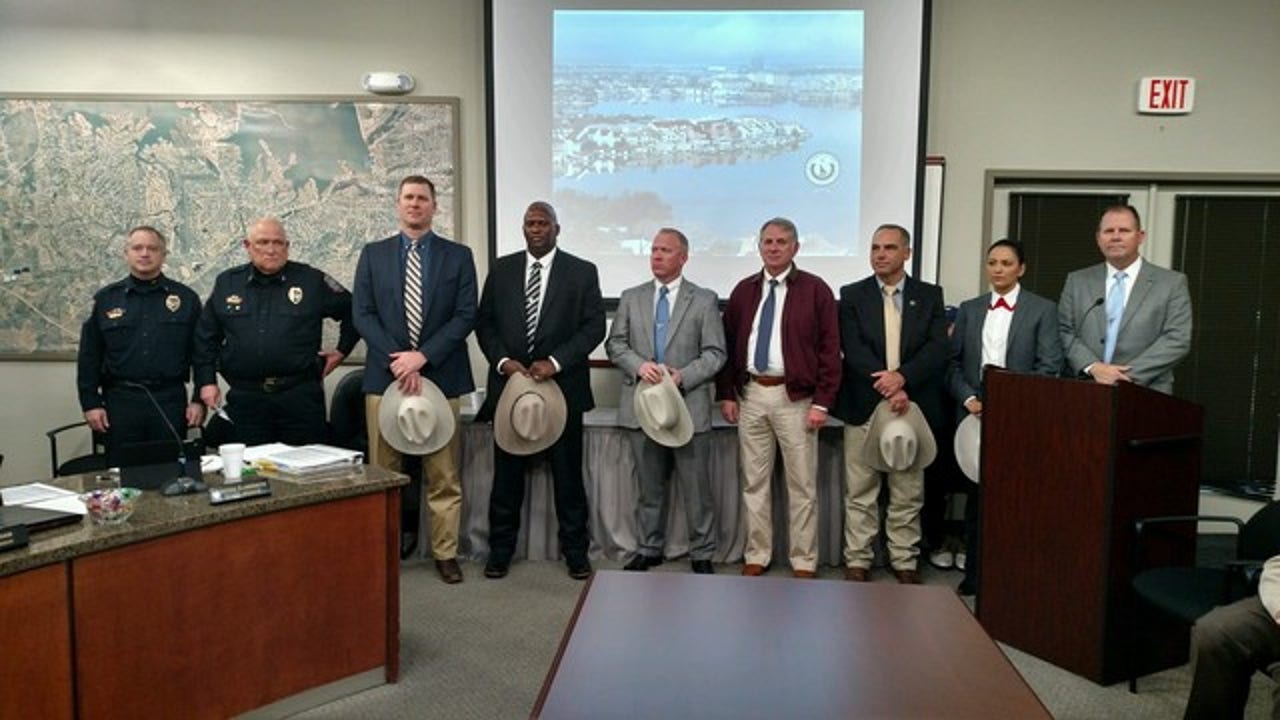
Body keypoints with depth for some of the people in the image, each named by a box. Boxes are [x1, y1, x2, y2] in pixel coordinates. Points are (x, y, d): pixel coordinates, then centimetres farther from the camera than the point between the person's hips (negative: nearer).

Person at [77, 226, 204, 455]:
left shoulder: (186, 298, 5)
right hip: (120, 400, 1)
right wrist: (90, 403, 1)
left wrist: (199, 401, -1)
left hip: (170, 402, 0)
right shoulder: (105, 299, 8)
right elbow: (89, 356, 7)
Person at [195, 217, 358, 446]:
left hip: (301, 397, -2)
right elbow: (205, 338, 16)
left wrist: (342, 350, 6)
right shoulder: (227, 283, 11)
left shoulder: (312, 280, 3)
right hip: (245, 399, 2)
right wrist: (207, 381, 9)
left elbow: (351, 310, 12)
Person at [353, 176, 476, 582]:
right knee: (384, 473, 5)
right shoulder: (373, 254, 10)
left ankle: (445, 553, 12)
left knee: (443, 474, 3)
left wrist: (422, 356, -12)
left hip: (441, 376, -1)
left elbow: (465, 316, -2)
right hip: (385, 376, 1)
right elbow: (362, 314, 2)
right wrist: (397, 360, -11)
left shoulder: (458, 256, 7)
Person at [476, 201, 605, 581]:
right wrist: (502, 361, -10)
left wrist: (555, 362, -14)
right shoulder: (501, 269, 9)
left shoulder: (582, 272, 2)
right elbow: (484, 323, 7)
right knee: (507, 474, 8)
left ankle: (575, 551, 18)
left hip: (563, 385, -2)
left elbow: (594, 326, -3)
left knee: (568, 474, 6)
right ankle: (500, 550, 20)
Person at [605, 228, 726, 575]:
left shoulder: (705, 300, 2)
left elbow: (715, 353, -2)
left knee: (696, 487, 3)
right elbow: (615, 344, 8)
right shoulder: (631, 298, 10)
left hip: (689, 406, -2)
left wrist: (683, 376, -16)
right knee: (649, 486, 13)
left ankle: (702, 553, 15)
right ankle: (648, 548, 25)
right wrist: (639, 365, -11)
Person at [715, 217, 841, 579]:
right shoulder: (744, 290, 9)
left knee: (802, 485, 3)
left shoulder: (815, 290, -2)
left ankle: (804, 561, 14)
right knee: (754, 481, 9)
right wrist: (726, 394, 4)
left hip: (795, 397, -3)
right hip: (751, 394, 4)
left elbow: (830, 348, -4)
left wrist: (822, 402, -9)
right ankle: (756, 556, 20)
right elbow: (728, 343, 11)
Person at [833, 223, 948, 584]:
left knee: (908, 493, 7)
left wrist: (902, 376, -19)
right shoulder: (852, 295, 5)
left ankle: (905, 562, 17)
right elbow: (853, 350, -6)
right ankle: (857, 561, 13)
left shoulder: (929, 296, 8)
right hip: (864, 406, -1)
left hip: (912, 406, 1)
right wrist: (887, 388, -16)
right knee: (860, 492, 4)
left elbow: (937, 348, -3)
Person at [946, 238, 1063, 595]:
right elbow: (953, 362, 10)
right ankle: (974, 576, 14)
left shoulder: (1043, 310, 3)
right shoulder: (969, 309, 13)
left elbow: (1049, 367, -4)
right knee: (978, 495, 6)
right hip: (975, 415, 3)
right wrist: (968, 398, -6)